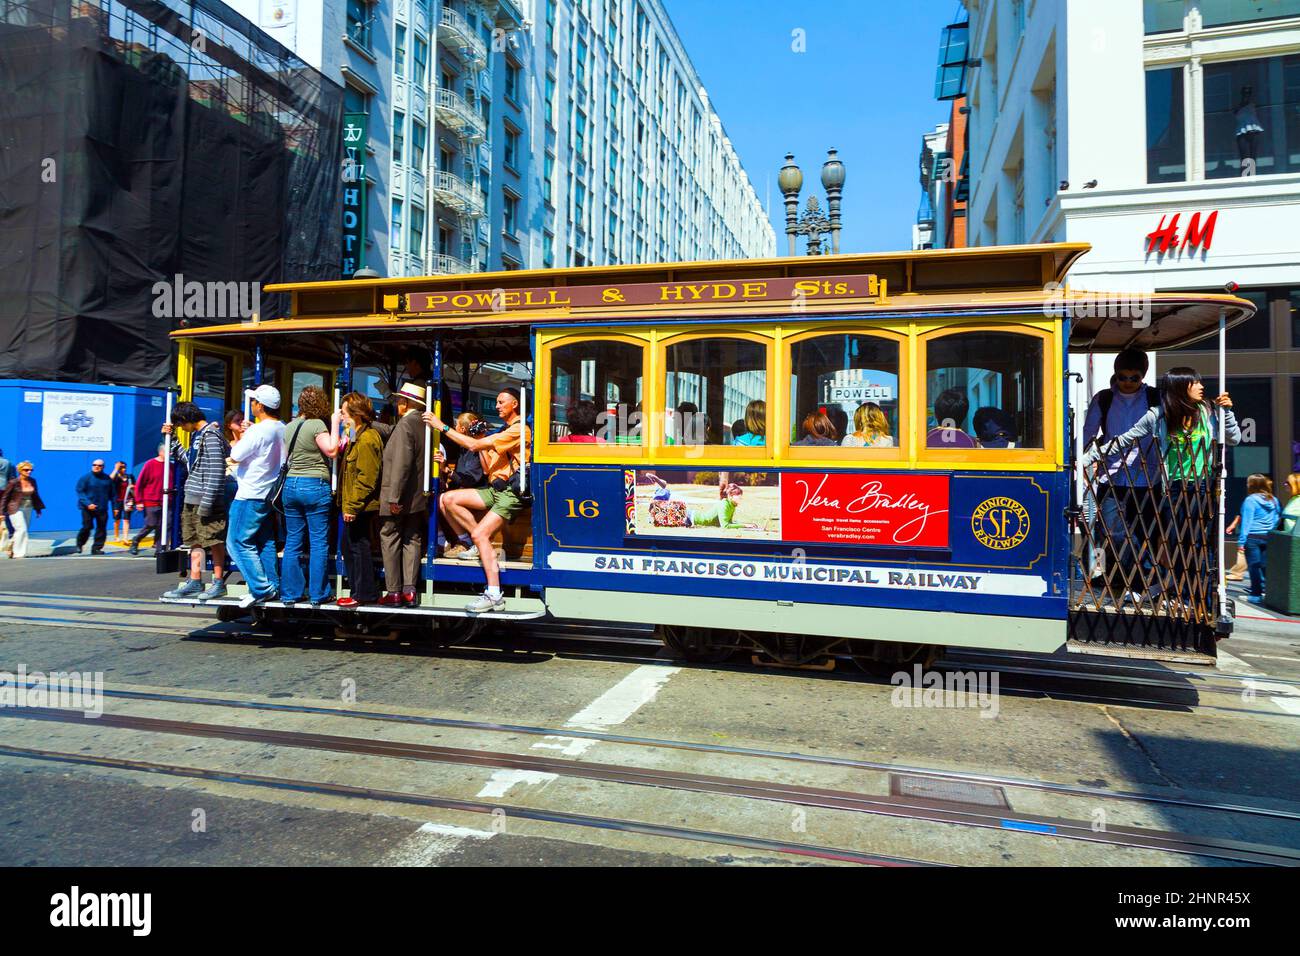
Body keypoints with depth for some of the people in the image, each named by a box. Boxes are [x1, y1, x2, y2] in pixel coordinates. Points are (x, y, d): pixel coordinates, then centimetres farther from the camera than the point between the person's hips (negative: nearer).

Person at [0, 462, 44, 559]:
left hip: (28, 508, 6)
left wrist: (38, 509, 15)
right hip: (15, 509, -6)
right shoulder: (14, 482, -12)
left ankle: (11, 548, 30)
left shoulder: (32, 481, 3)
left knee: (24, 531, 10)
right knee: (22, 529, -14)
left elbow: (35, 496, 15)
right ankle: (18, 553, -4)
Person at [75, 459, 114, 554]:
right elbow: (80, 492, -6)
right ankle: (79, 544, 20)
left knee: (101, 529, 0)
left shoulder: (107, 479, 10)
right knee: (87, 527, -5)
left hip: (102, 509, 3)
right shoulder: (85, 477, -2)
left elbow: (112, 494, 15)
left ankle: (96, 548, 9)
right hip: (88, 508, -3)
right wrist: (87, 503, -18)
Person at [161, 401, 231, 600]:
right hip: (192, 499, 10)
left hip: (207, 499, -10)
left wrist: (206, 503, -20)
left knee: (214, 541, -2)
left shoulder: (210, 436, -13)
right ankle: (195, 582, 17)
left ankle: (219, 583, 5)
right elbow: (187, 460, 28)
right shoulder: (197, 436, 17)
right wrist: (171, 438, 23)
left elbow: (216, 472, -18)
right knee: (194, 541, 11)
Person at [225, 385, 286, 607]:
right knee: (265, 542, 15)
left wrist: (242, 436, 0)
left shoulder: (258, 430, -20)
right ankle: (272, 587, 17)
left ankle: (262, 589, -4)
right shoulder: (282, 429, 6)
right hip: (270, 494, 9)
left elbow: (235, 457, -15)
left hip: (251, 496, -9)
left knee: (238, 542, -2)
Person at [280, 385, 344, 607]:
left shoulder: (289, 427, 12)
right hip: (314, 485, -7)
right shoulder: (317, 424, -10)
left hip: (291, 484, 7)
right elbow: (332, 451, -15)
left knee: (292, 541, 10)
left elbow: (285, 457, 19)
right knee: (319, 542, 0)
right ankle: (317, 594, 3)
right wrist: (334, 425, -9)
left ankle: (290, 592, 14)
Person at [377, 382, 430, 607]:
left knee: (390, 541, 1)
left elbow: (401, 464, -21)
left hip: (399, 499, -8)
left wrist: (394, 497, -20)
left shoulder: (405, 424, -14)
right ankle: (410, 590, 9)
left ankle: (394, 592, 3)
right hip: (418, 498, 8)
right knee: (413, 540, 10)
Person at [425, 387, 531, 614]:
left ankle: (494, 595, -23)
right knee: (447, 500, -4)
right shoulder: (502, 432, 25)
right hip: (494, 489, 9)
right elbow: (487, 469, 20)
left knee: (479, 534, -23)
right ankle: (480, 546, -1)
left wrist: (442, 426, -13)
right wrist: (482, 443, 10)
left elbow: (473, 445, -17)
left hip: (510, 493, -9)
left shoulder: (519, 430, -9)